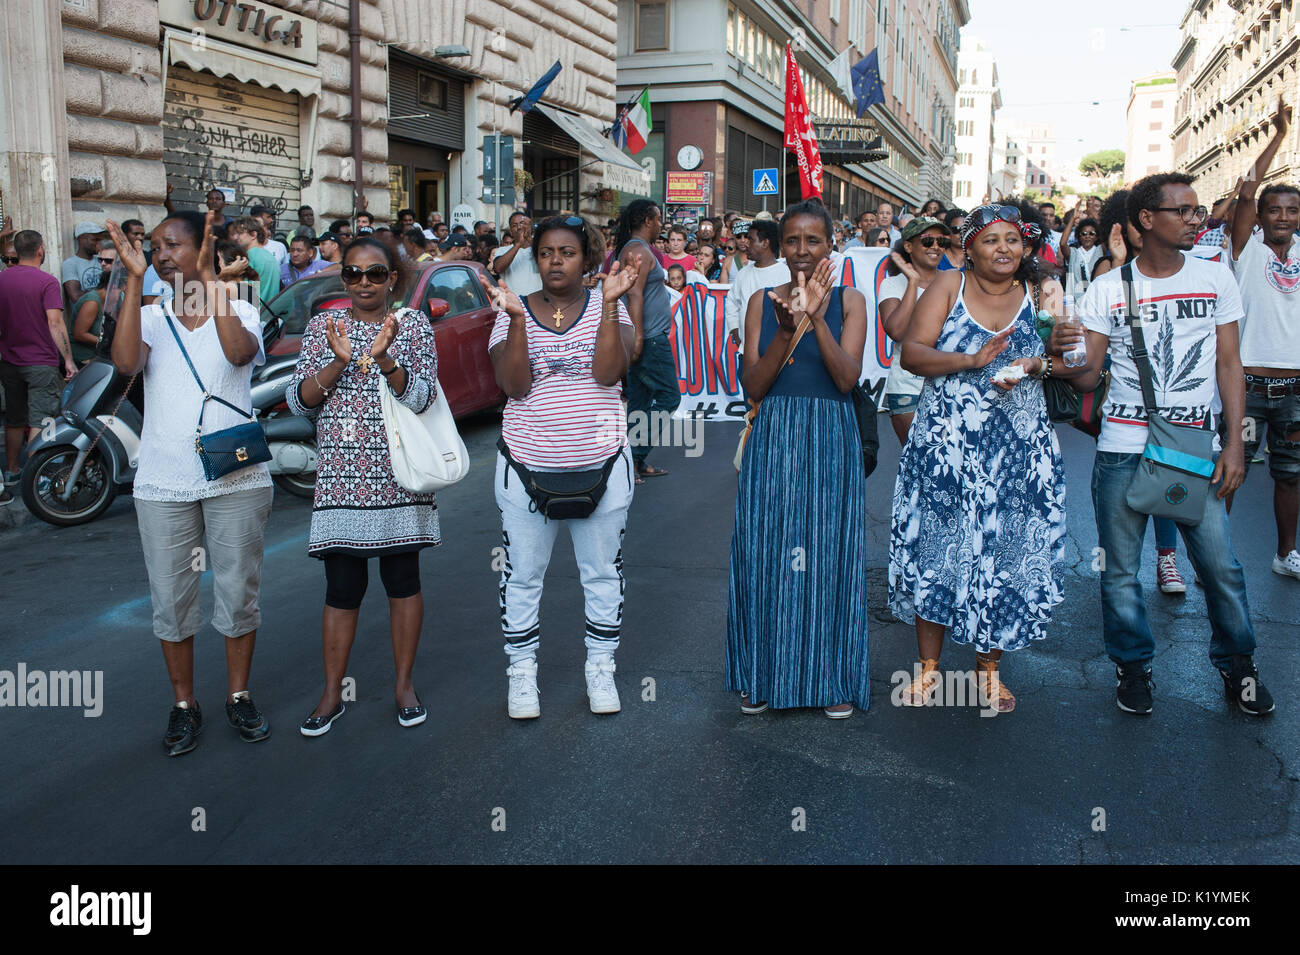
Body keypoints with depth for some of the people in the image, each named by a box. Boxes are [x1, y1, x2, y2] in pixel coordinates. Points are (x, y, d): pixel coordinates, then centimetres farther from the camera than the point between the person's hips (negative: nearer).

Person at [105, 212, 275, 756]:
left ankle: (239, 696, 25)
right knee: (171, 599, 7)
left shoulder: (240, 312, 2)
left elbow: (240, 352, -21)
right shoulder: (151, 318, 6)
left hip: (236, 480, -1)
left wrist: (207, 277, -21)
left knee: (238, 592, 8)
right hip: (163, 483, 2)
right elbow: (126, 362, -15)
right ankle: (183, 705, 22)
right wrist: (134, 280, -14)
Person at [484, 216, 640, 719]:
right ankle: (522, 669, 27)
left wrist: (610, 303, -21)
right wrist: (517, 317, -22)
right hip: (526, 466, 0)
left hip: (601, 464, 0)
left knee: (603, 573, 12)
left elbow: (608, 373, -17)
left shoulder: (608, 307, 0)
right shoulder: (514, 311, 0)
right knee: (522, 576, 9)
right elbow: (514, 385, -14)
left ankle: (601, 666, 29)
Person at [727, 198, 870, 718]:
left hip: (830, 440, -1)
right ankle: (762, 675, 18)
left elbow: (847, 378, -10)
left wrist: (816, 316, -19)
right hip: (773, 439, 1)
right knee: (764, 554, 4)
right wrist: (786, 330, -17)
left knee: (829, 553, 4)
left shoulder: (849, 300, 3)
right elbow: (752, 386, -3)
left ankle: (832, 677, 18)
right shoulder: (762, 302, 5)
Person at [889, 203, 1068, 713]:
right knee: (935, 553, 4)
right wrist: (971, 360, -21)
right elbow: (911, 353, -7)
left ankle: (989, 666, 24)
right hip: (944, 447, -1)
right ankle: (928, 666, 20)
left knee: (1005, 555, 5)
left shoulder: (1041, 291, 7)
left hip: (1018, 452, 1)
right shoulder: (948, 285, 2)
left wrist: (1034, 365, -16)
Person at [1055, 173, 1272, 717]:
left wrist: (1234, 442, -1)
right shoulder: (1106, 290, 1)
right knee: (1120, 569, 5)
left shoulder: (1215, 278, 6)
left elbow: (1229, 364, 8)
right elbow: (1087, 379, -1)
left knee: (1221, 565, 0)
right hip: (1123, 448, -1)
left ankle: (1237, 664, 24)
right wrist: (1064, 356, -24)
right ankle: (1133, 666, 26)